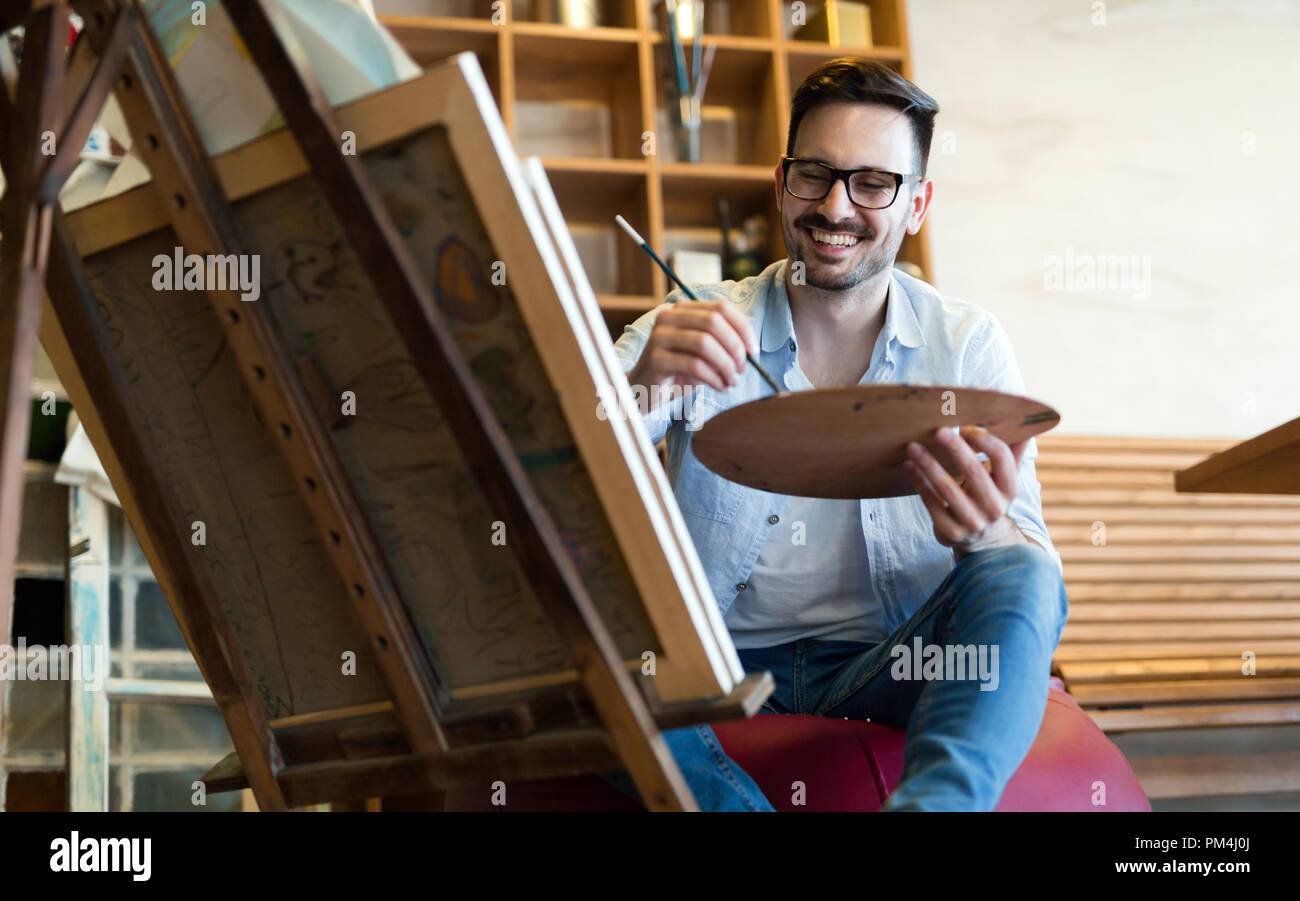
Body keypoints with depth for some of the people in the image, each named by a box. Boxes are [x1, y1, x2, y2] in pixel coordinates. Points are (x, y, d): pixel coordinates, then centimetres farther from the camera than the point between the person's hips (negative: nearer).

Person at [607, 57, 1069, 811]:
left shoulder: (968, 346, 2)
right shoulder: (693, 332, 1)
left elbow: (1027, 575, -7)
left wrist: (982, 533, -33)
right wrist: (639, 385, -34)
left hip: (891, 666, 0)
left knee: (1020, 574, -29)